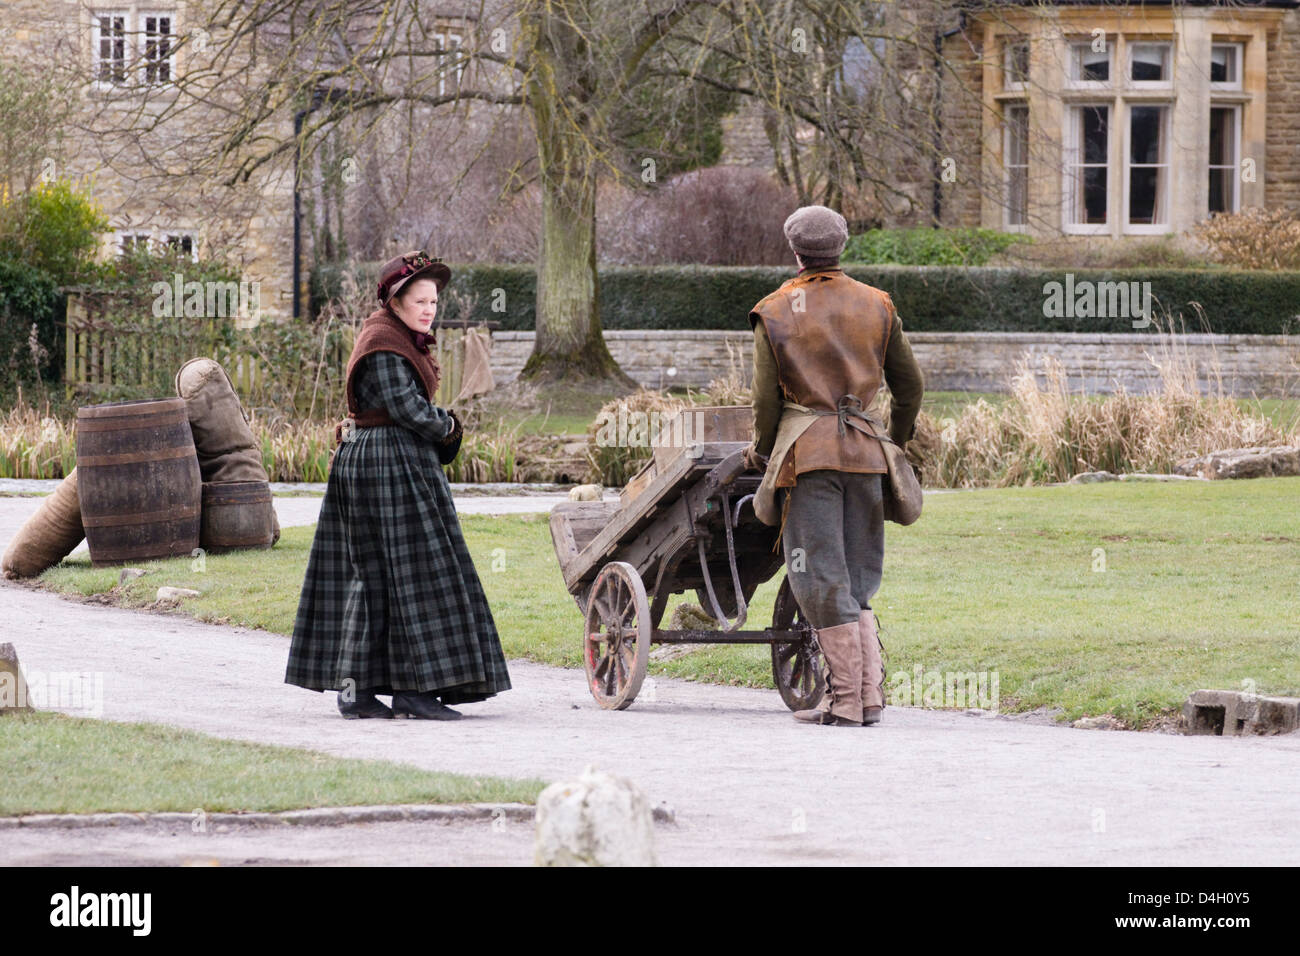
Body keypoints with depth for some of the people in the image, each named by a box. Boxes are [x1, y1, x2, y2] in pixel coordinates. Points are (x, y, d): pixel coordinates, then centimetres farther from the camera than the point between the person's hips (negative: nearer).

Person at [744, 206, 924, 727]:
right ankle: (870, 694, 3)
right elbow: (910, 385, 14)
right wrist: (897, 439, 31)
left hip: (807, 451, -3)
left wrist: (762, 451, 19)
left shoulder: (774, 313, 1)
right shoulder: (876, 306, 9)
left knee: (822, 579, -2)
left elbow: (767, 399, 1)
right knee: (856, 583, 11)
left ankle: (846, 700, -6)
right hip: (864, 450, 3)